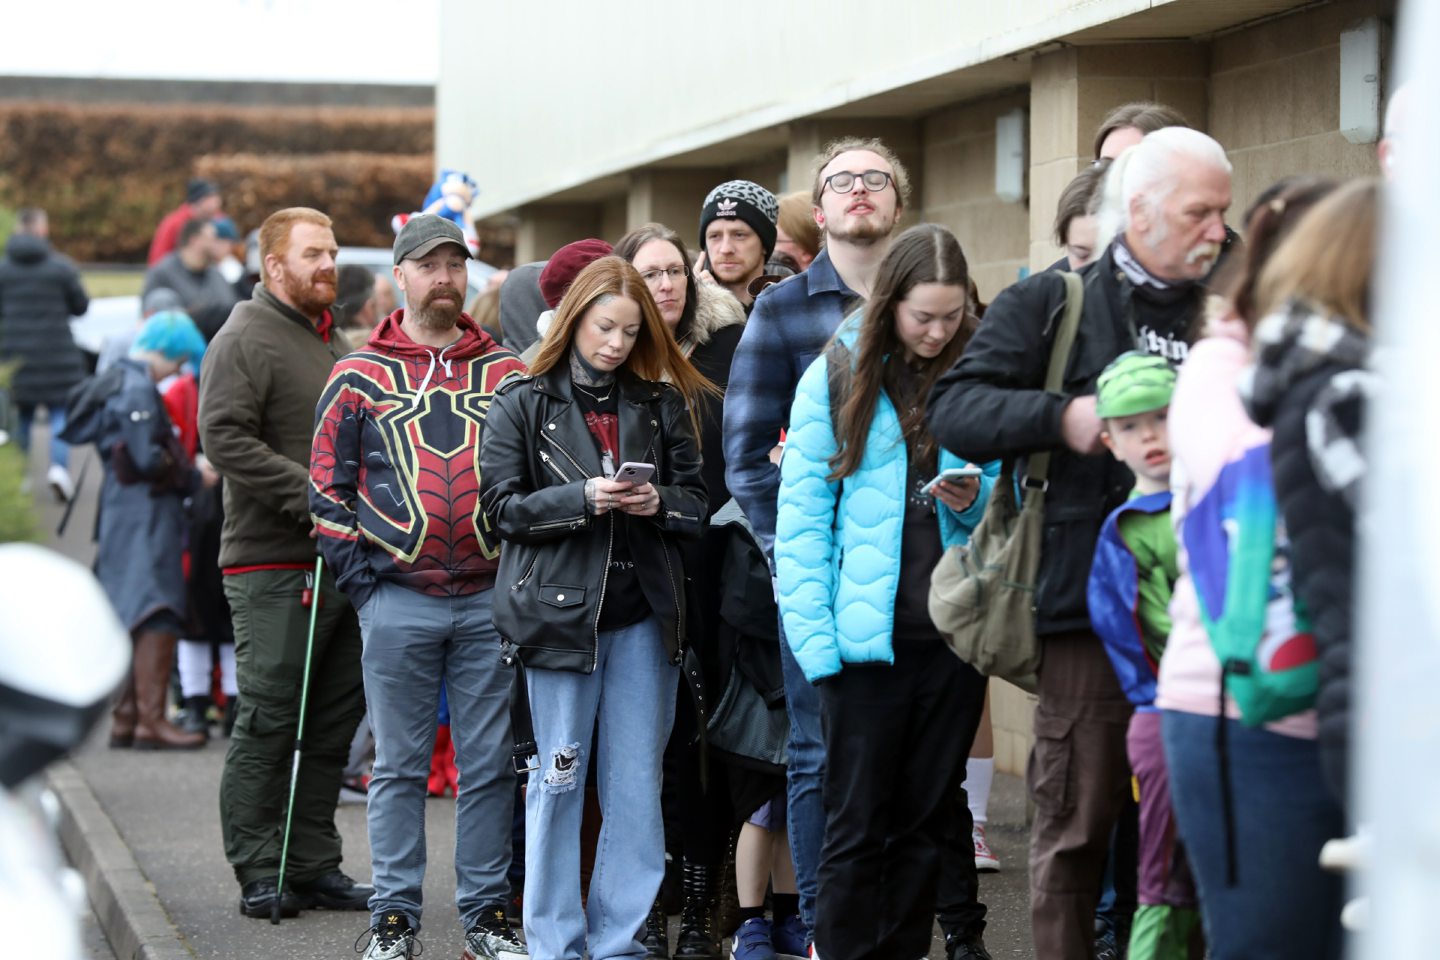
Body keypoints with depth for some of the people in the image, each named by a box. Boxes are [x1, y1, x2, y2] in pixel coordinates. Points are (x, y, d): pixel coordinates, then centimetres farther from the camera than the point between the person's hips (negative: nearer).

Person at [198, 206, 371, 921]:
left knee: (334, 719, 9)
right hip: (272, 565, -8)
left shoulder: (332, 342, 21)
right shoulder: (246, 339, -6)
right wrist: (309, 493, -21)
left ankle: (313, 863, 16)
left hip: (340, 560, 8)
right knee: (268, 720, -5)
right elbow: (226, 438, -17)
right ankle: (259, 872, 1)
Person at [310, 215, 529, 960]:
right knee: (400, 765, 3)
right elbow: (327, 486, 4)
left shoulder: (507, 375, 9)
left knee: (490, 764, 4)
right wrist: (362, 576, -4)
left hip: (490, 600, 2)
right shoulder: (359, 377, 4)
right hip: (397, 601, -1)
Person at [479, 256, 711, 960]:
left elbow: (698, 500, 11)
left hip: (643, 617, 3)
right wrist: (583, 498, -17)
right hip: (559, 610, -3)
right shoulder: (522, 405, 2)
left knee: (637, 785, 4)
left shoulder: (661, 402, 9)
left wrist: (659, 502, -10)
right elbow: (503, 505, -4)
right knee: (558, 782, 3)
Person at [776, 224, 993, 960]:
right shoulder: (838, 376, -1)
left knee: (928, 820, 10)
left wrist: (976, 504, -10)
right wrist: (815, 636, -11)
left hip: (952, 635, 3)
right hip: (866, 639, -3)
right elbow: (801, 515, -4)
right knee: (858, 825, 1)